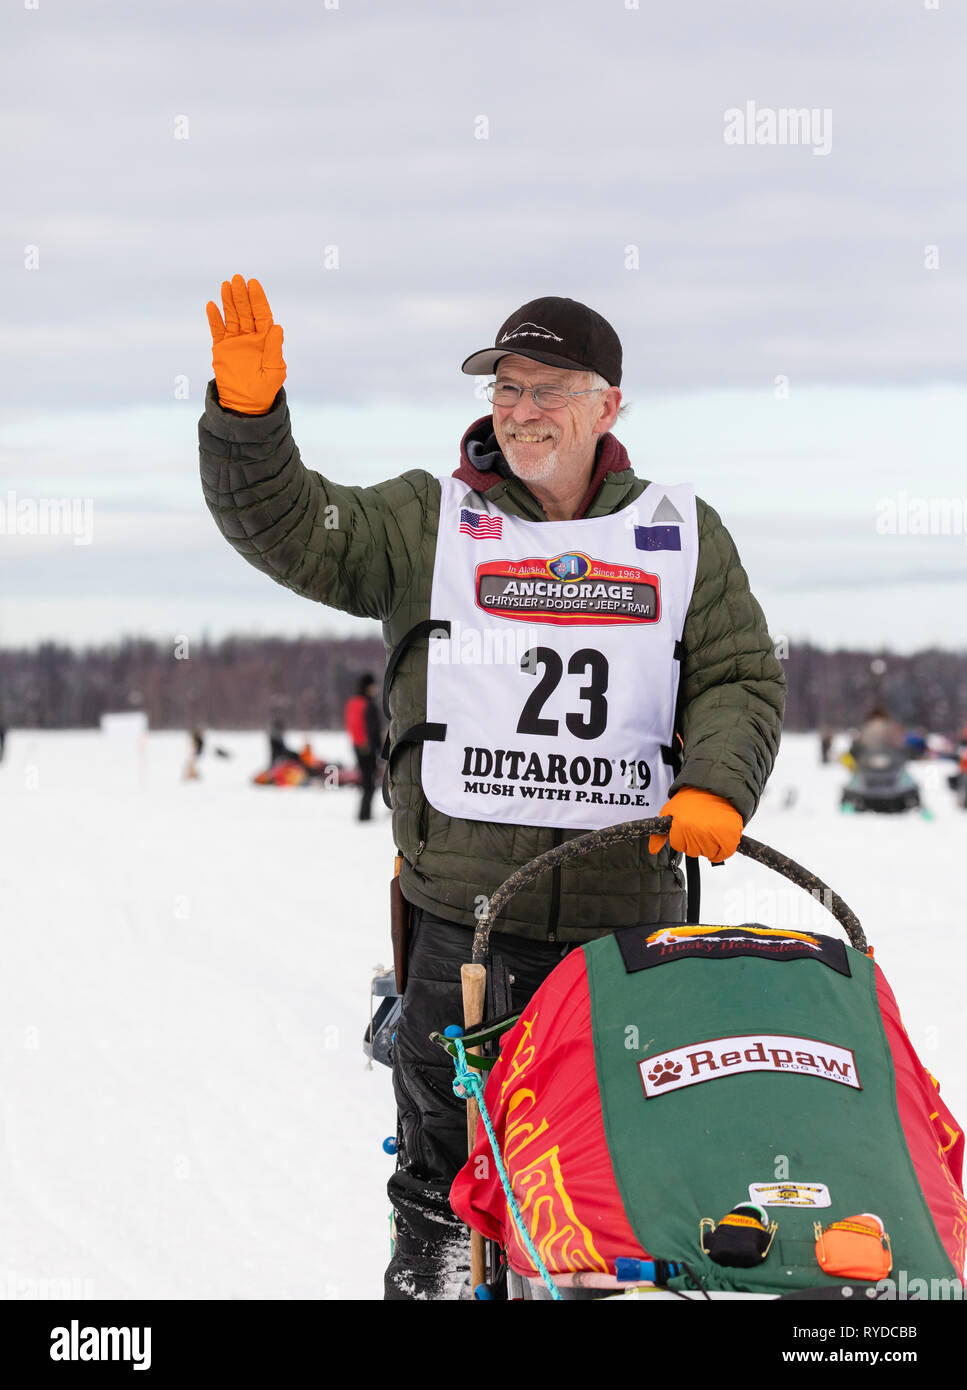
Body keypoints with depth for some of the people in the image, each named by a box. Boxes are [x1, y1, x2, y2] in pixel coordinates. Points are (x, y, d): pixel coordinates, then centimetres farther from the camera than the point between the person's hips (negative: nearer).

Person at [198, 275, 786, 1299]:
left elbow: (740, 679, 10)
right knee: (445, 1153, 3)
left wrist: (714, 789, -9)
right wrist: (248, 411, -21)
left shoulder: (682, 538, 12)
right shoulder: (428, 524, 7)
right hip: (461, 908, -1)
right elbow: (287, 530, -4)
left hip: (627, 912, 1)